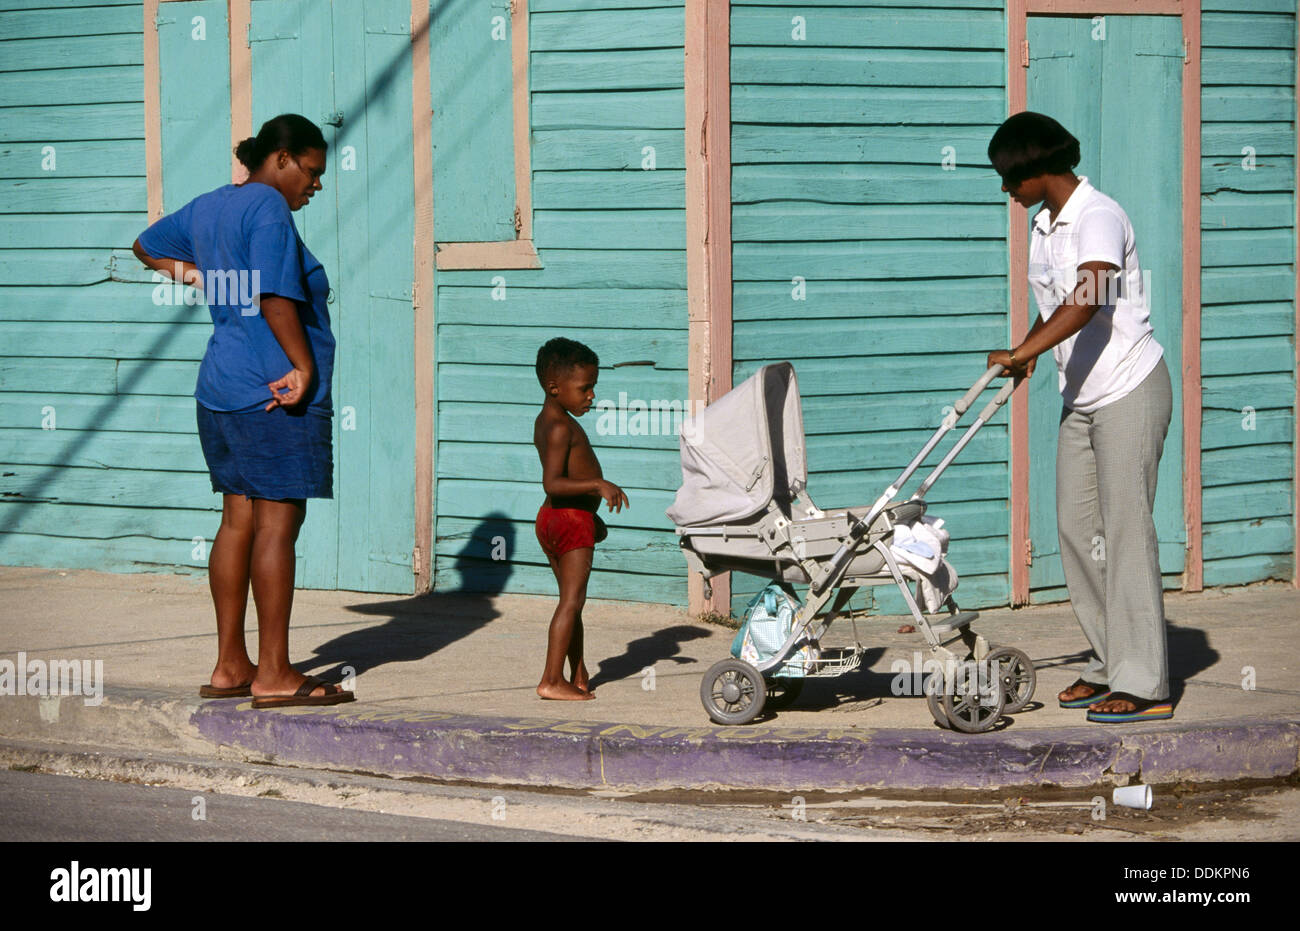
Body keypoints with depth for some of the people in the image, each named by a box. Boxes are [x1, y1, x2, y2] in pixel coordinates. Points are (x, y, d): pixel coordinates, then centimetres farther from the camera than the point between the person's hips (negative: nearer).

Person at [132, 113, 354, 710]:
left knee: (239, 519, 11)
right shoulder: (268, 207, -12)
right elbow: (274, 297, -21)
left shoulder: (208, 207, 16)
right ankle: (273, 675, -5)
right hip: (276, 394, -9)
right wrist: (304, 367, -17)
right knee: (277, 524, -6)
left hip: (220, 388, 10)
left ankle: (229, 667, 14)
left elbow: (146, 247, 32)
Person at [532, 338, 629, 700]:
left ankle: (579, 676, 23)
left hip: (551, 520, 10)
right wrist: (599, 485, -34)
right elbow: (552, 483, -29)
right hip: (572, 521, -10)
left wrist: (591, 515, 29)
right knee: (572, 600, -9)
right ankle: (552, 680, -11)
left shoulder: (545, 422, 13)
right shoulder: (561, 428, -20)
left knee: (570, 600, 16)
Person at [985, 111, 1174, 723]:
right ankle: (1109, 665, 16)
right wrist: (1029, 357, 15)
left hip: (1130, 391, -9)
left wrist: (1022, 351, -38)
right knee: (1077, 528, 8)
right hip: (1082, 398, 9)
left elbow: (1087, 302, -34)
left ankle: (1144, 685, -9)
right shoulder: (1045, 225, 11)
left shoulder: (1098, 218, -18)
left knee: (1126, 530, -10)